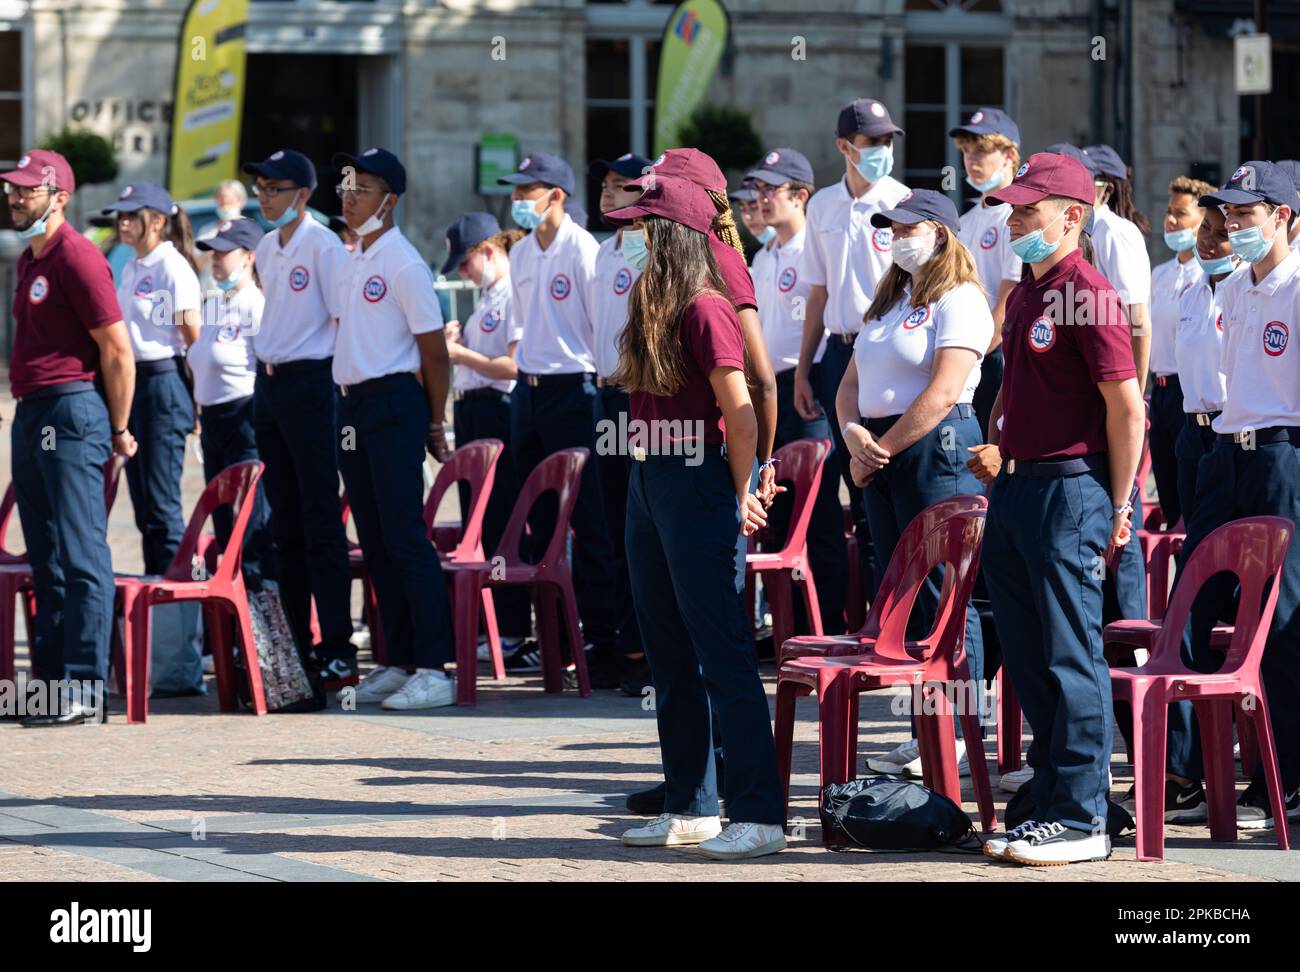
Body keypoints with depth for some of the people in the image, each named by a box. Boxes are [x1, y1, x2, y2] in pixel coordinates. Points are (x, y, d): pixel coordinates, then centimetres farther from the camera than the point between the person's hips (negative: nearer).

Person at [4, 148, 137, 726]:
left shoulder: (77, 258, -12)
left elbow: (117, 349, -13)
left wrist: (118, 430, -9)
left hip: (72, 413, -10)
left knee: (80, 556, -10)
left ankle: (85, 689, -11)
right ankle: (49, 674, 19)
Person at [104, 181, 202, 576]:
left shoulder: (174, 268, -10)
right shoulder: (131, 269, 15)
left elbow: (193, 336, -9)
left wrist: (196, 396, -6)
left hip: (164, 383, -9)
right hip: (132, 381, 9)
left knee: (162, 497, -8)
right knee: (141, 495, 11)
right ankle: (154, 578, 17)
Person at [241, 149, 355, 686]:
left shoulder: (323, 246, -12)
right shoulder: (266, 249, 13)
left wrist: (337, 378, -13)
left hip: (310, 382, -8)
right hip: (267, 381, 8)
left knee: (321, 521, -8)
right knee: (284, 520, 11)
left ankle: (338, 650, -7)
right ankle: (299, 642, 17)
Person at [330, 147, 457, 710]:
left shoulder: (403, 264, -11)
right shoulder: (351, 262, 15)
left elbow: (434, 351, -10)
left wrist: (434, 424, -7)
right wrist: (346, 402, 14)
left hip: (394, 403, -9)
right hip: (353, 405, 9)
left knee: (404, 537, -11)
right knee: (374, 541, 10)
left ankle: (434, 668, -11)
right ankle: (398, 662, 16)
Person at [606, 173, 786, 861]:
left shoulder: (706, 309, -14)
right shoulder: (648, 312, 14)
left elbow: (740, 416, -14)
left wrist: (740, 499, -9)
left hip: (698, 488, -10)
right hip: (647, 487, 10)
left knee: (721, 654, -9)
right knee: (669, 655, 13)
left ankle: (759, 815, -9)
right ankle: (691, 809, 20)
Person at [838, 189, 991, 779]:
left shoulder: (958, 300, -7)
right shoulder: (890, 301, 21)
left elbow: (942, 393, -16)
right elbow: (852, 381, 17)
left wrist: (884, 448, -12)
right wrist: (854, 435, -3)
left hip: (936, 448, -9)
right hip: (882, 453, 9)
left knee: (944, 597, -8)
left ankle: (963, 737, -5)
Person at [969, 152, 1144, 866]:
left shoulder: (1087, 294, -13)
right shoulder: (1023, 296, 15)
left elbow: (1127, 406, -15)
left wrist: (1119, 506, -12)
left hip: (1069, 488, -9)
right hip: (1015, 487, 9)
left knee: (1069, 657, -6)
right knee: (1028, 659, 12)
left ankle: (1080, 819, -2)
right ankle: (1050, 799, 20)